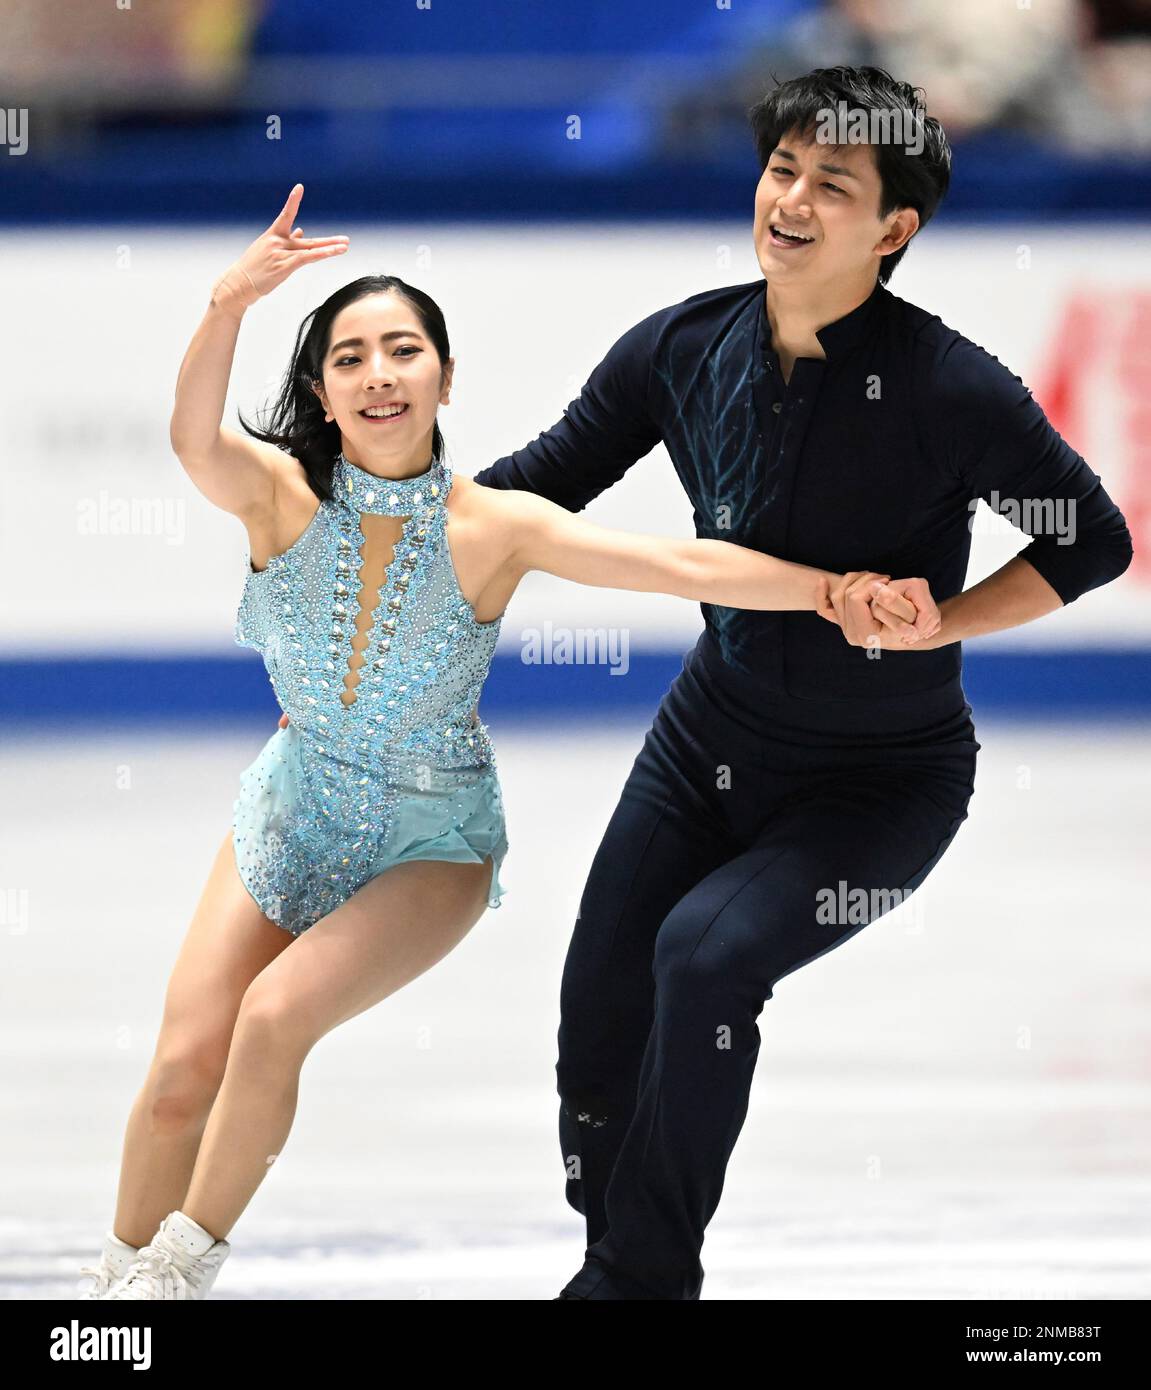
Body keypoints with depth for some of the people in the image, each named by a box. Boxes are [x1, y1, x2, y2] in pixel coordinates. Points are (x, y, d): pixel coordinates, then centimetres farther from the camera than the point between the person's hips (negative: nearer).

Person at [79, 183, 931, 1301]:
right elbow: (195, 439, -40)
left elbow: (680, 565, -26)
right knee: (184, 1069, -7)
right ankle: (124, 1272, 21)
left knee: (276, 1020, -23)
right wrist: (230, 304, -60)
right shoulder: (281, 495, -18)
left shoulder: (491, 529, -20)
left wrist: (838, 590, -38)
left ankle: (188, 1261, 0)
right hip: (292, 809, 2)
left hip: (433, 841, -2)